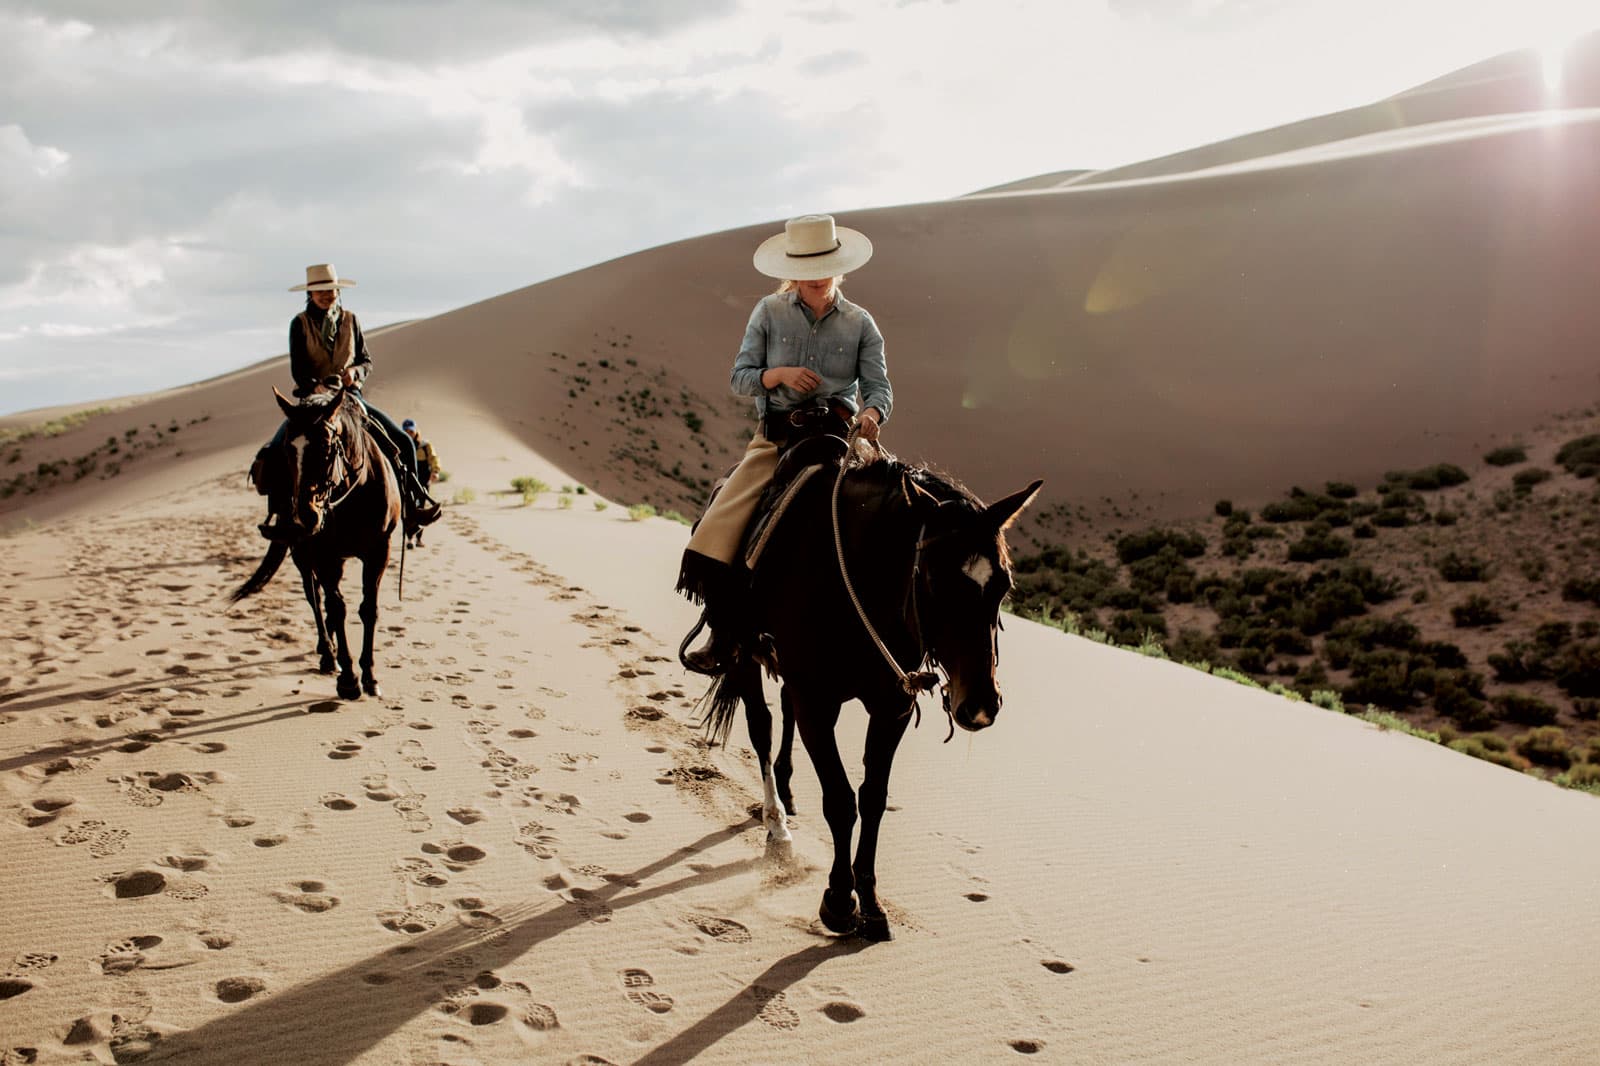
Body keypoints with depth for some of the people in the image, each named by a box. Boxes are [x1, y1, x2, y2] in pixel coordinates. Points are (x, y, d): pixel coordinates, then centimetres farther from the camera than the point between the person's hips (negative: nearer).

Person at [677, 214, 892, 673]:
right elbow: (740, 377, 6)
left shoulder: (860, 323, 7)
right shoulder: (769, 312, 7)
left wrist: (871, 414, -24)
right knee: (714, 536, -15)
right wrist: (780, 374, -15)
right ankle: (725, 635, 2)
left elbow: (878, 385, -1)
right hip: (777, 435, 0)